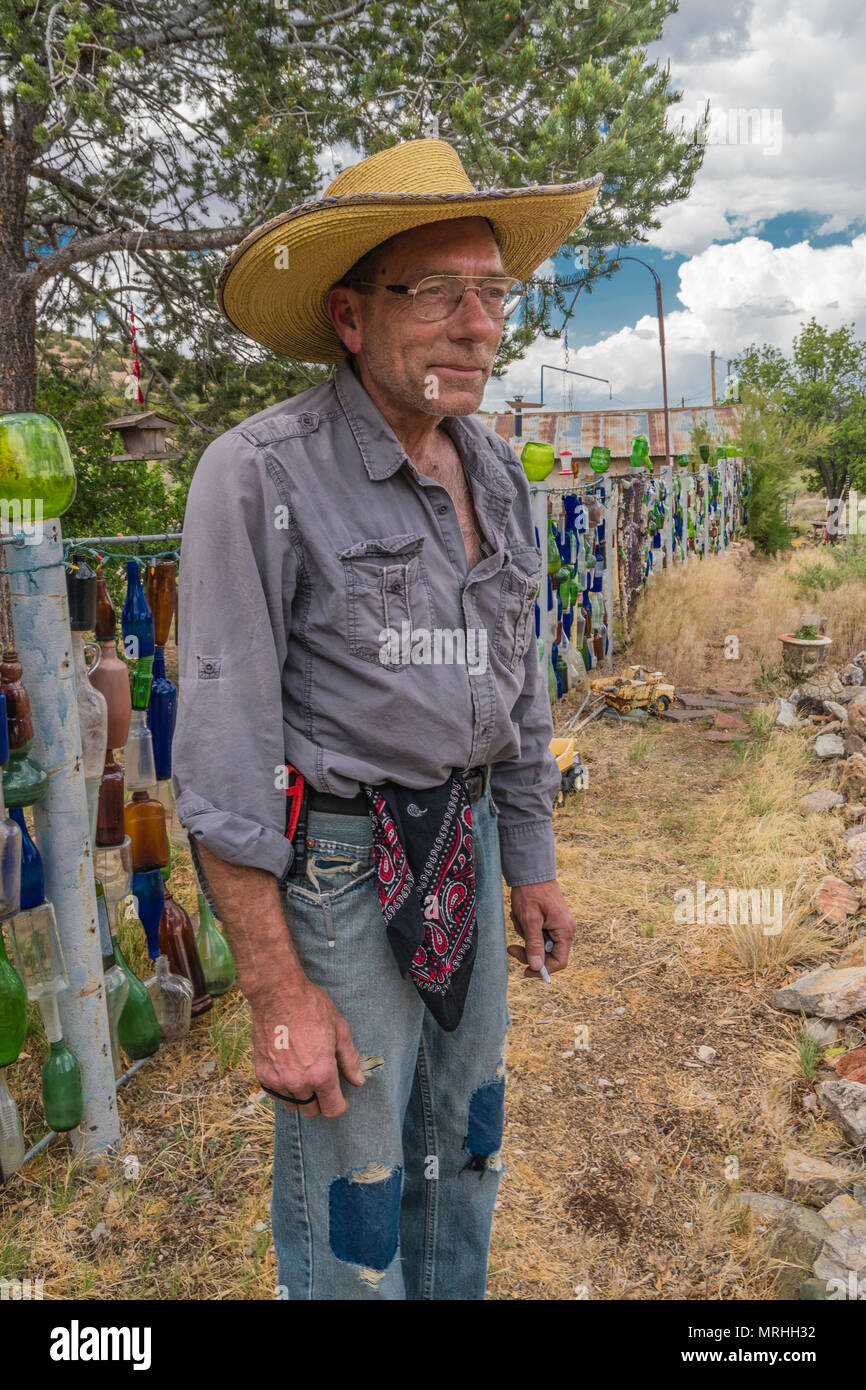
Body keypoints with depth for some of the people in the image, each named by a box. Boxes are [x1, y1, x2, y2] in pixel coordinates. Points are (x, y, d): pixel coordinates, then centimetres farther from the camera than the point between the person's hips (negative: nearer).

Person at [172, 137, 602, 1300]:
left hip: (466, 842, 7)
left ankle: (455, 1290, 50)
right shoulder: (260, 475, -18)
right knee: (351, 1186, 9)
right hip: (333, 862, -6)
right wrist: (277, 988, -18)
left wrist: (533, 865, 15)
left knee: (463, 1141, 24)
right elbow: (222, 741, -19)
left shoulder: (494, 474, 4)